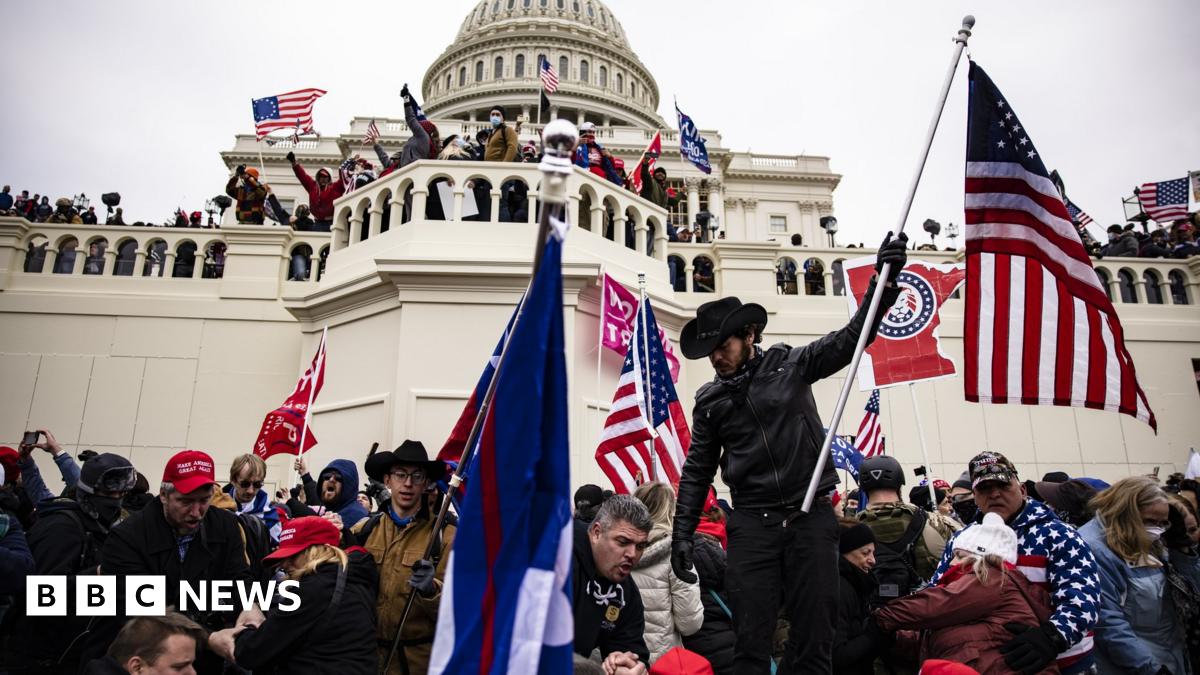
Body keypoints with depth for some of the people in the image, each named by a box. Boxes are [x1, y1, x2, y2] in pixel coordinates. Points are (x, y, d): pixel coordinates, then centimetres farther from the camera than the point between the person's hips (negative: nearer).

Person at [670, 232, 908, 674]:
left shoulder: (791, 364, 4)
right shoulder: (709, 400, 9)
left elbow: (850, 339, -3)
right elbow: (697, 471, 11)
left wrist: (884, 279, -16)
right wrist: (682, 533, 4)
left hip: (811, 515, -1)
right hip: (752, 522, 1)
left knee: (815, 633, 4)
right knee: (751, 638, -1)